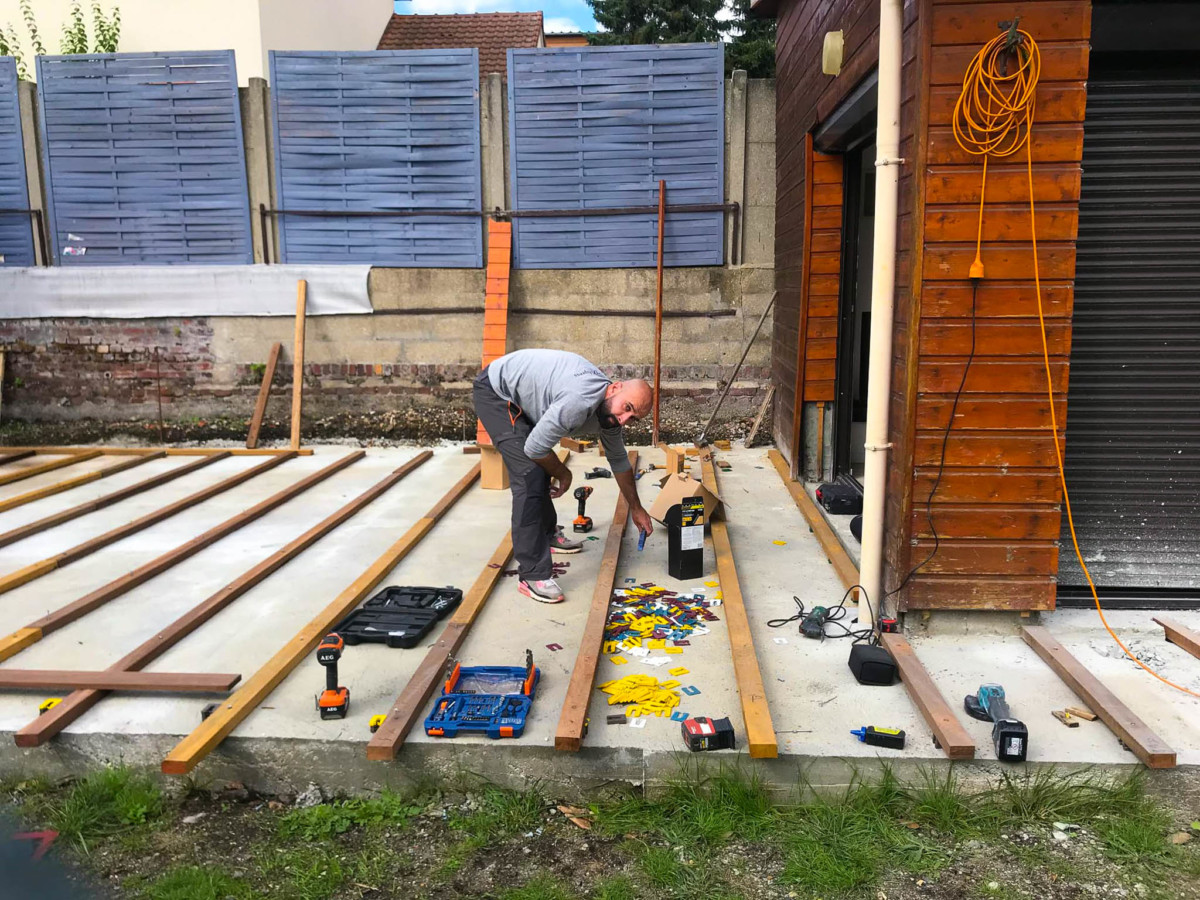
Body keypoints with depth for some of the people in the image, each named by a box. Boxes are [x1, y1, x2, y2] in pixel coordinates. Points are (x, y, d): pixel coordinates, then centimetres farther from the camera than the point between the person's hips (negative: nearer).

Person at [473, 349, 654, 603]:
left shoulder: (610, 411, -5)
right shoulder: (579, 403, -35)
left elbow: (619, 461, 13)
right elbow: (534, 448, -25)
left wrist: (636, 508, 22)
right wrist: (563, 475, -5)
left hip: (522, 396, 9)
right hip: (496, 391, -9)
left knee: (542, 468, 19)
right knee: (529, 476, -17)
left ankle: (547, 535, 43)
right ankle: (532, 575, -15)